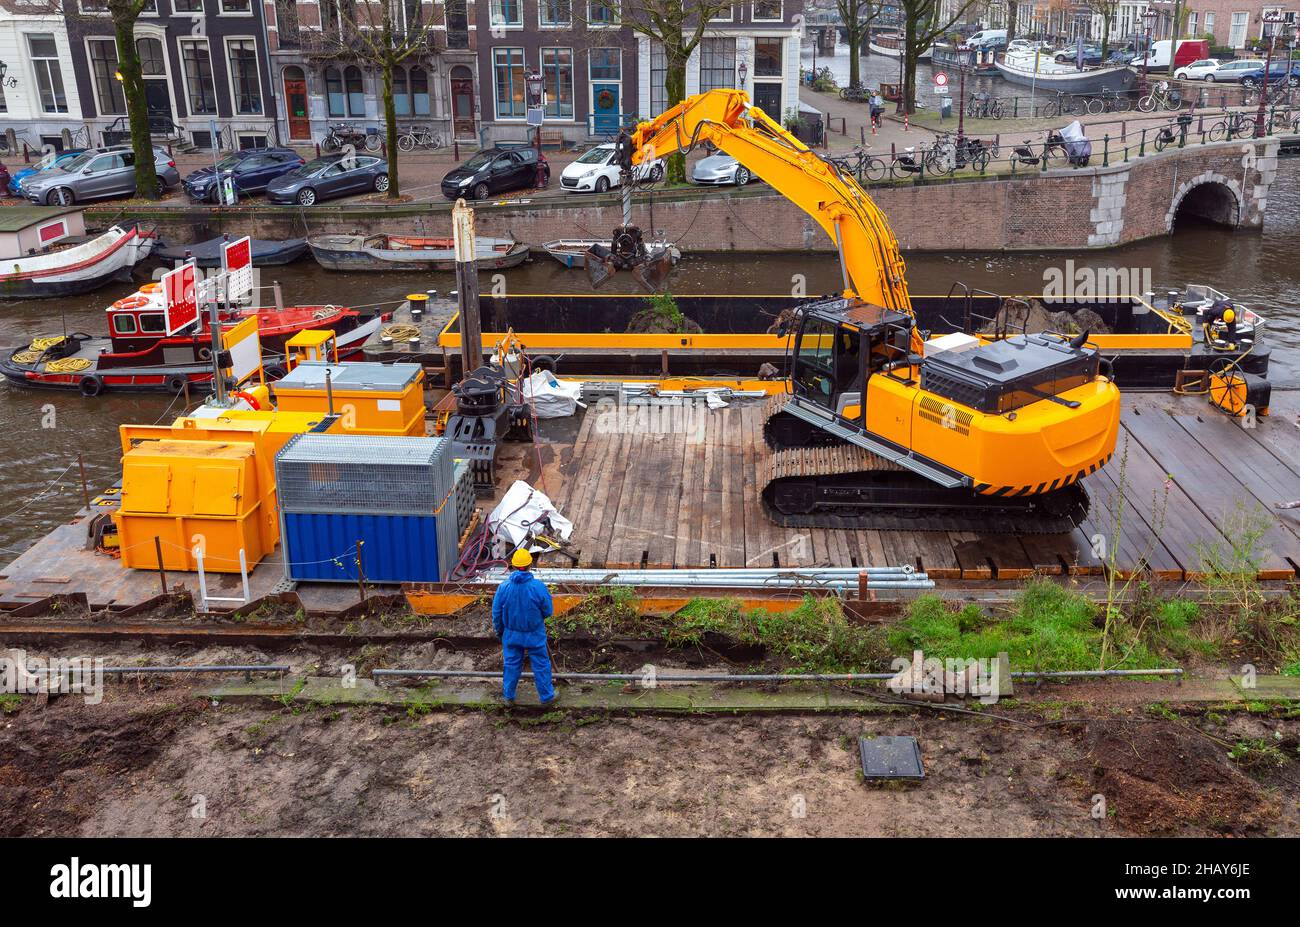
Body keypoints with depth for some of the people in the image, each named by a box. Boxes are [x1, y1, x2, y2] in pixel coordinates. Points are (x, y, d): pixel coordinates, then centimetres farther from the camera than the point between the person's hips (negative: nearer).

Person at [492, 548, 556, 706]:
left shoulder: (503, 587, -15)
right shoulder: (538, 586, -22)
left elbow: (496, 613, -4)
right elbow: (547, 612, -11)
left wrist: (498, 631, 13)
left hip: (511, 634, 2)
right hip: (535, 635, -2)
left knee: (511, 664, 18)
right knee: (541, 665, 13)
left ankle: (508, 696, 31)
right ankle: (547, 696, 25)